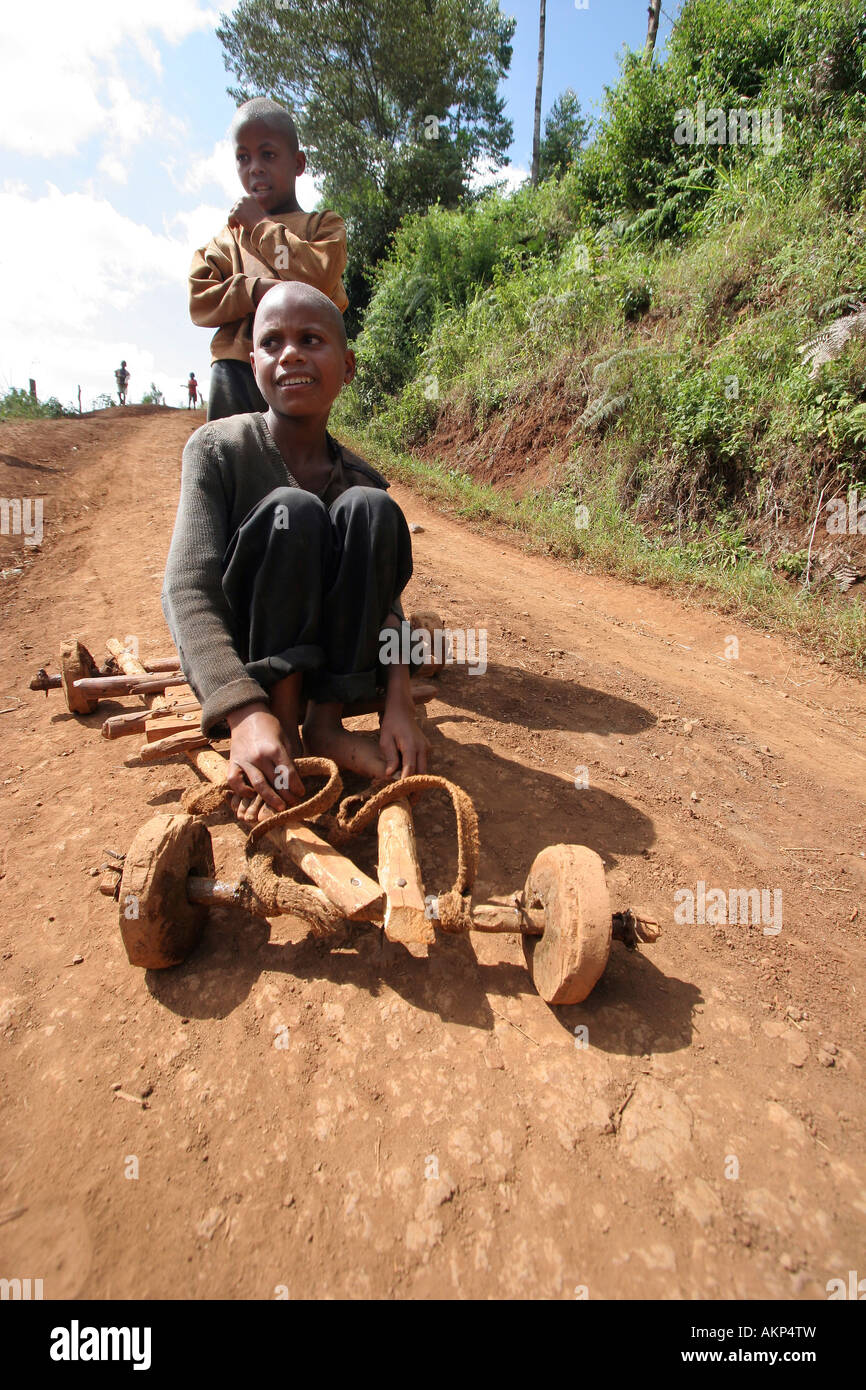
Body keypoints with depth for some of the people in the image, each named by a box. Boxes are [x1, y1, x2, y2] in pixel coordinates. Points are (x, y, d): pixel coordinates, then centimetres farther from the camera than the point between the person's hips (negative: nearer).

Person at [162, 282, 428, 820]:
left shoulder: (359, 477, -3)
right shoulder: (217, 448, -13)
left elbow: (385, 602, -10)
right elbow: (187, 592, -24)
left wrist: (400, 701, -28)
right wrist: (247, 714, -39)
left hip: (326, 663, 3)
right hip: (230, 663, -3)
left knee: (370, 508, -20)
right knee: (290, 510, -27)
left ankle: (326, 723, -17)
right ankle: (284, 730, -24)